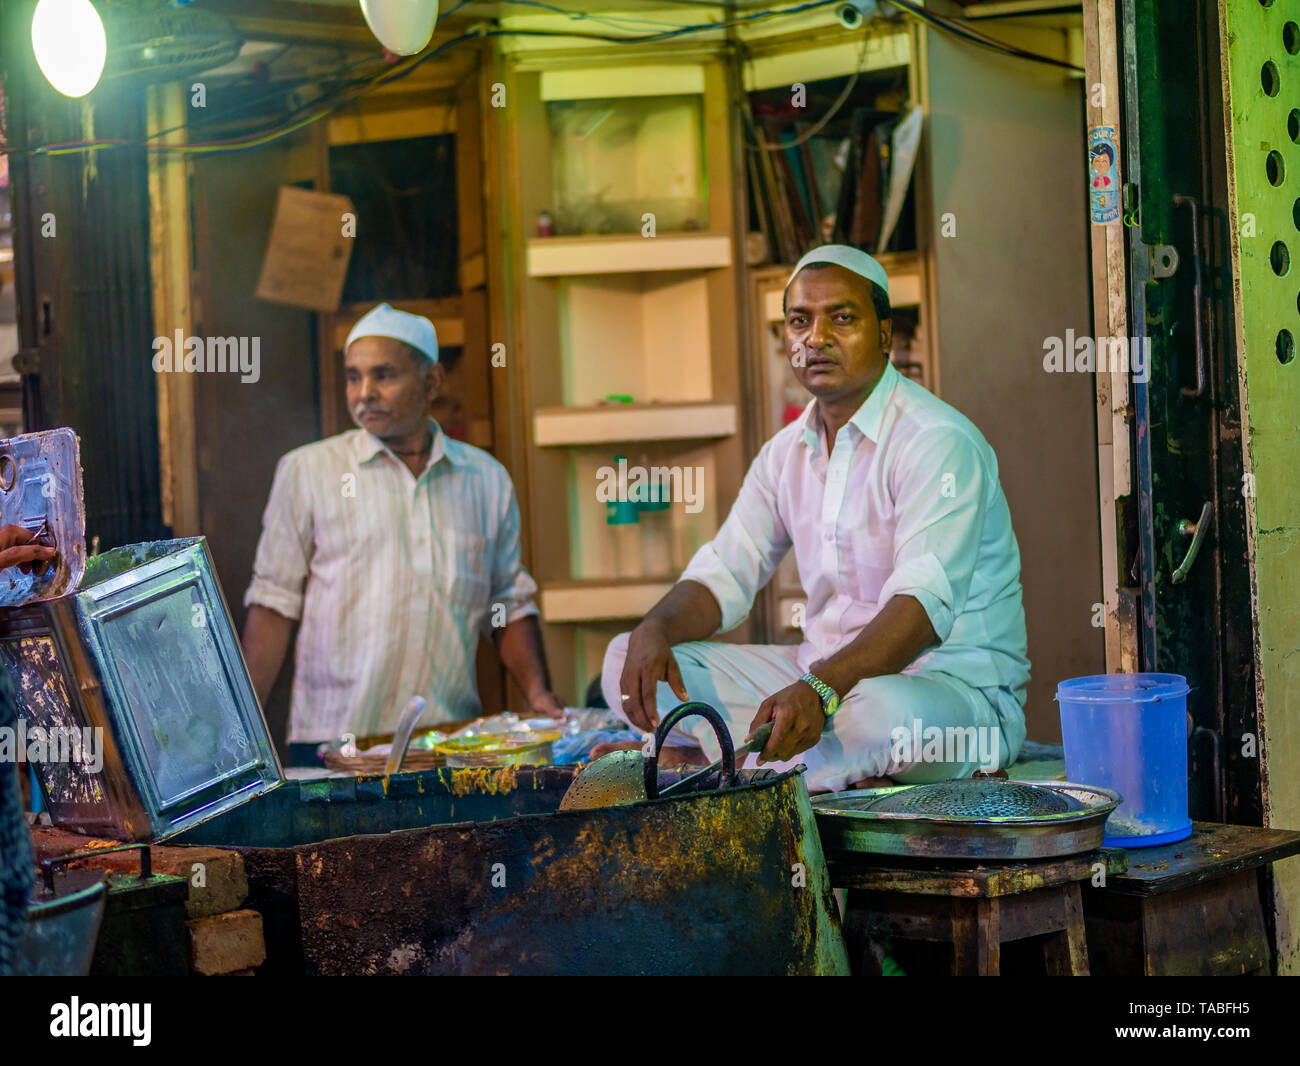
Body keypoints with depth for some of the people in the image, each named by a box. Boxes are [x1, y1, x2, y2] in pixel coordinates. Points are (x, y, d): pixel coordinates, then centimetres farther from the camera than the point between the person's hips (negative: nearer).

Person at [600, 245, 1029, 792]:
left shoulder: (939, 442, -14)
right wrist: (655, 630, -13)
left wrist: (820, 690, -41)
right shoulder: (787, 453, 11)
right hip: (826, 674, 8)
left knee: (883, 710, -43)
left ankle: (693, 757, -21)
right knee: (629, 664, -5)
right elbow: (723, 576, 11)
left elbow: (926, 602, -27)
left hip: (952, 684, -7)